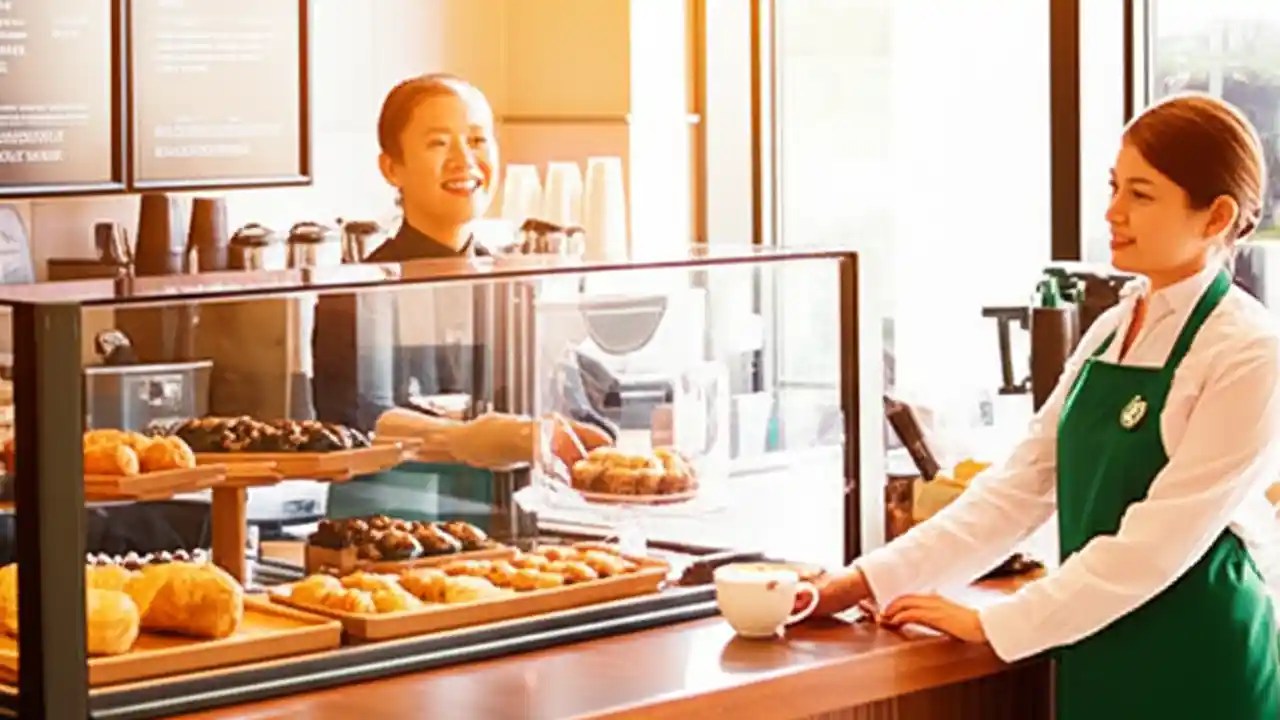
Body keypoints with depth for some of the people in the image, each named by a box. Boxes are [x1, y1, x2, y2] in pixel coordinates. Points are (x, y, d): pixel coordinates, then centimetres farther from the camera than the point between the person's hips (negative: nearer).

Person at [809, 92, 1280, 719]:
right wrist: (867, 583, -3)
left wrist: (991, 622, -16)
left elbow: (1158, 541, -19)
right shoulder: (1112, 331, 8)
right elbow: (1020, 485, 6)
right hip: (1096, 661, 6)